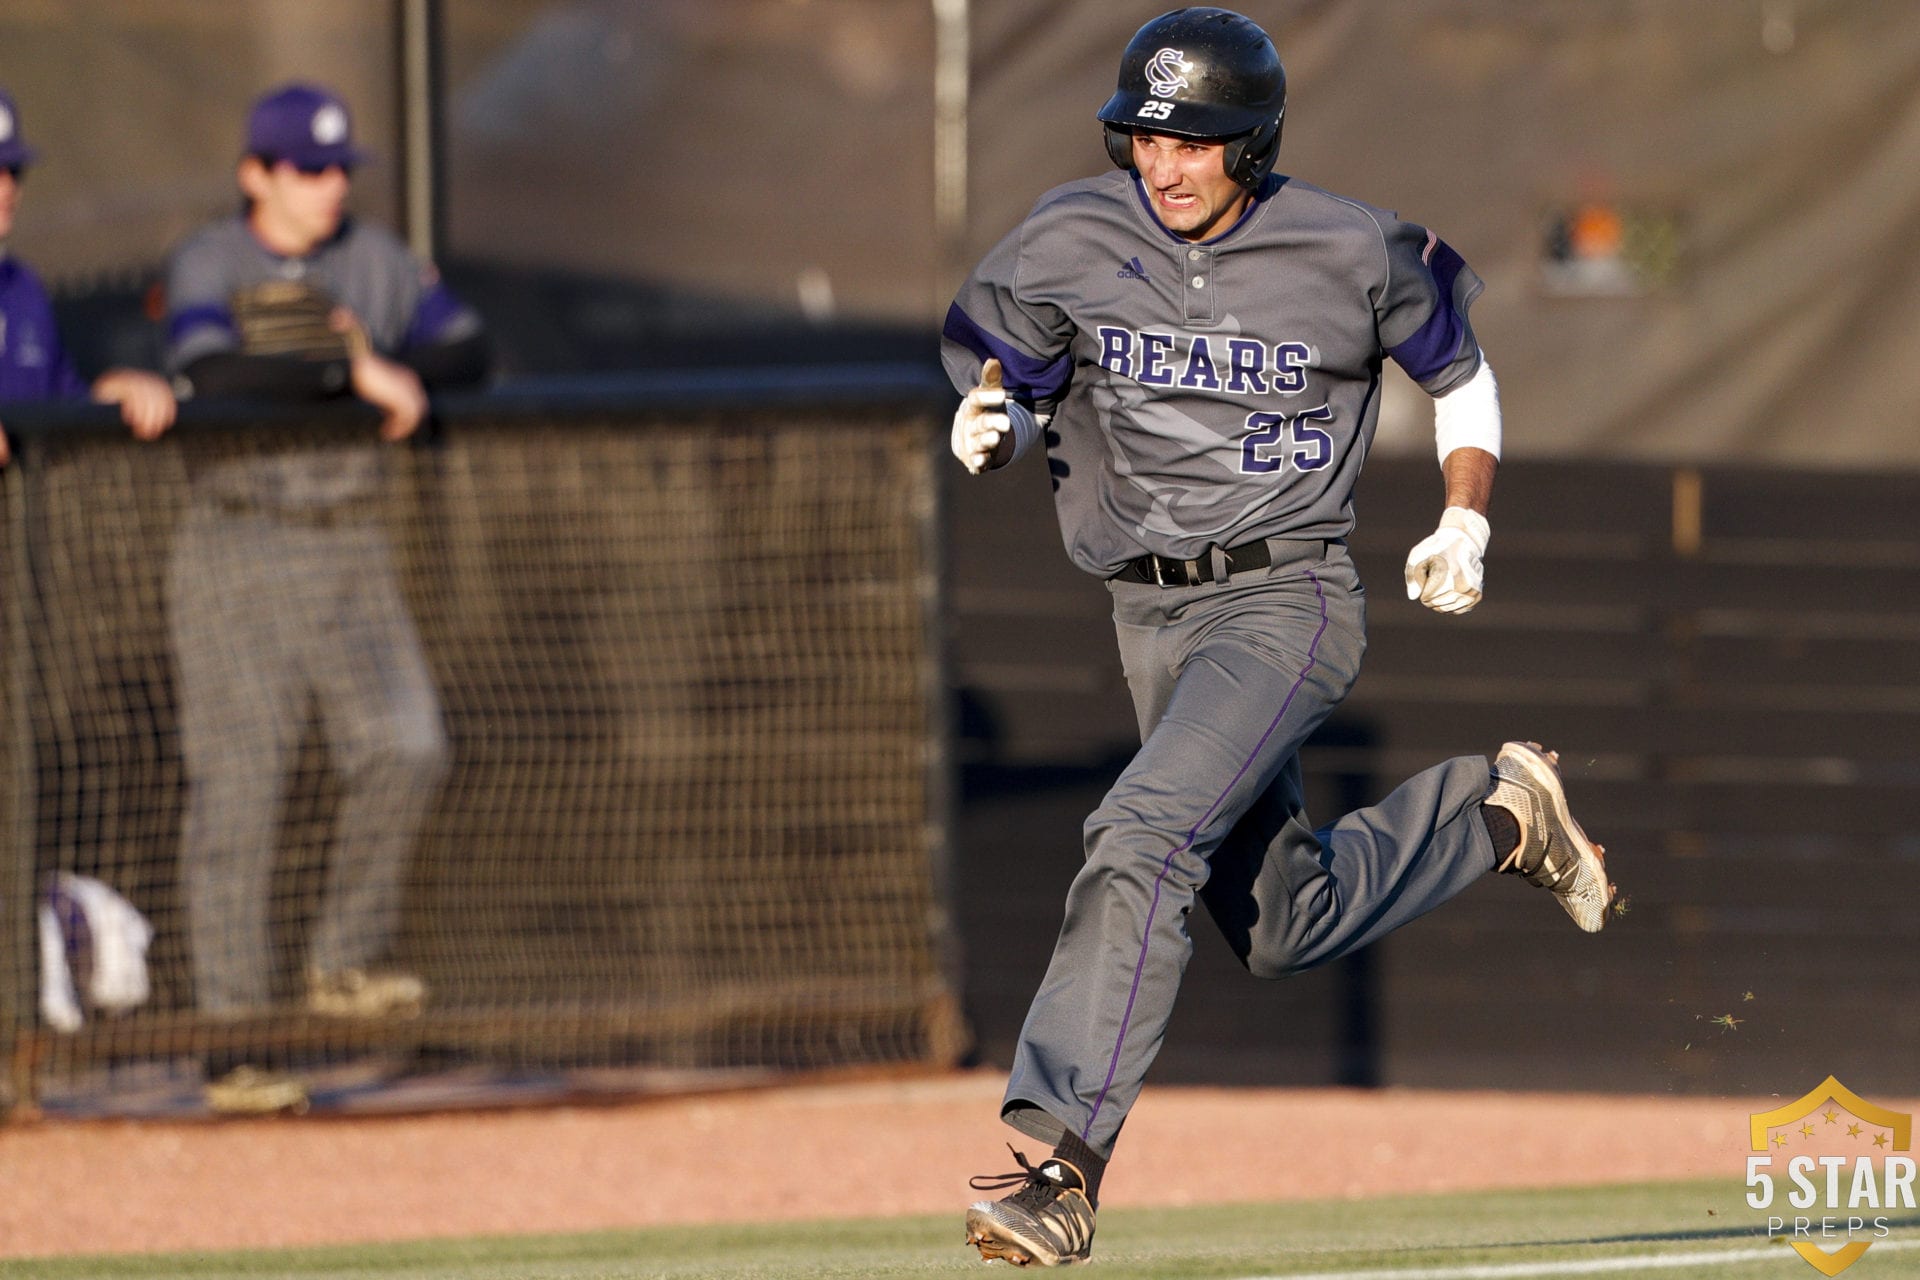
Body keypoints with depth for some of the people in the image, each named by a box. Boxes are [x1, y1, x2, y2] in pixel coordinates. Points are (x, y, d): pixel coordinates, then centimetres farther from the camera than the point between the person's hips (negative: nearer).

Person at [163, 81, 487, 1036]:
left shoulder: (376, 260, 11)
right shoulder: (206, 266, -4)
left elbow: (466, 351, 7)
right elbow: (214, 375, -23)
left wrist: (386, 365, -12)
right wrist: (351, 371, -24)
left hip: (349, 545, 5)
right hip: (237, 552, -5)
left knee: (406, 749, -7)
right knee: (238, 776, -5)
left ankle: (347, 964, 8)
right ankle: (230, 1009, -1)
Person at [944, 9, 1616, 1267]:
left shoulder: (1355, 255, -8)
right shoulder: (1069, 244, -3)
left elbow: (1459, 372, 9)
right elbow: (1007, 393, 5)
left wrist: (1466, 522, -5)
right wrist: (992, 431, -19)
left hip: (1289, 599, -5)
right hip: (1149, 612, 5)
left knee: (1143, 837, -27)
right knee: (1286, 927, 17)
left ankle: (1061, 1158, -31)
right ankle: (1498, 811, 42)